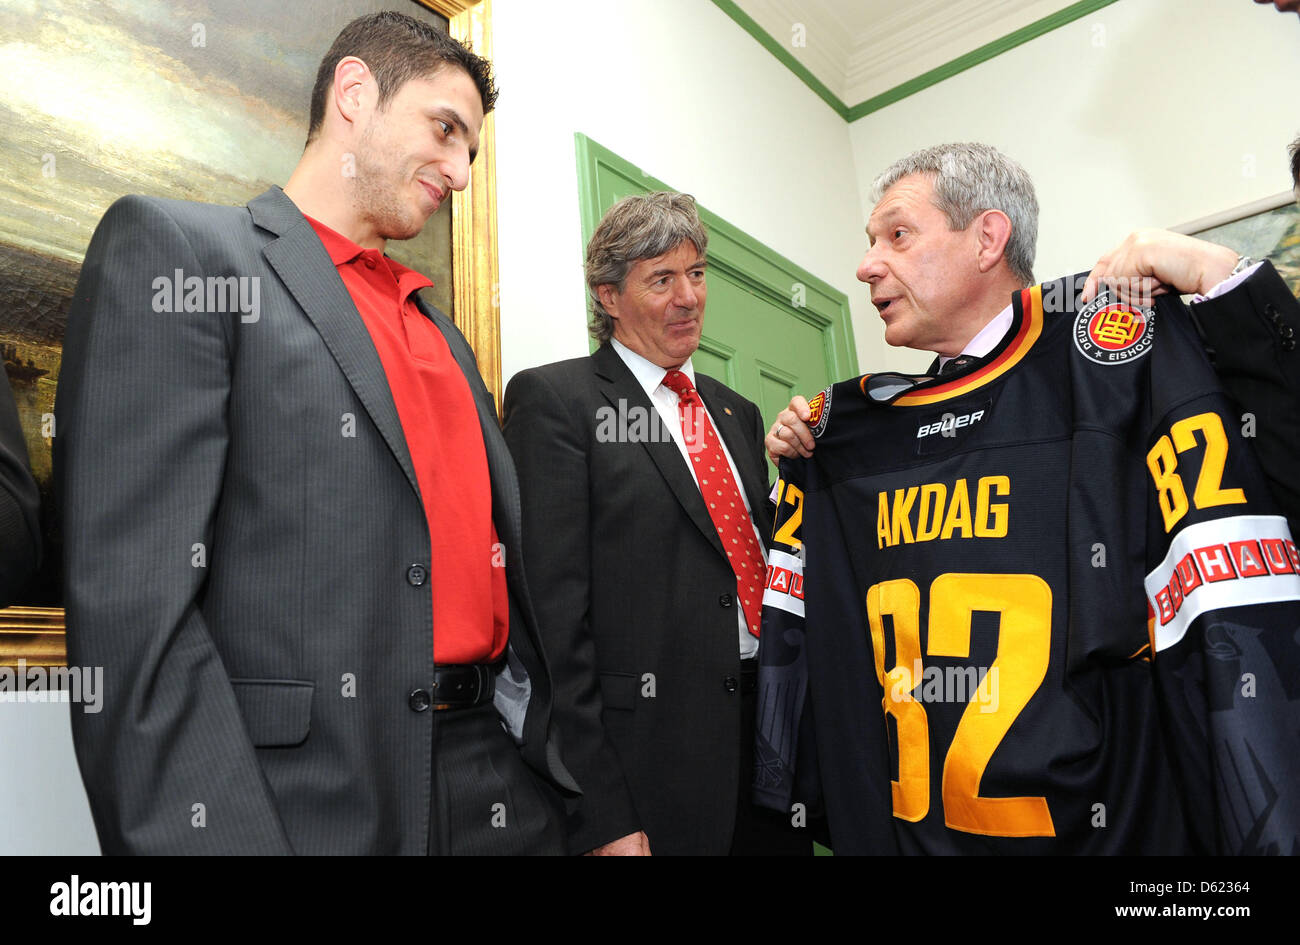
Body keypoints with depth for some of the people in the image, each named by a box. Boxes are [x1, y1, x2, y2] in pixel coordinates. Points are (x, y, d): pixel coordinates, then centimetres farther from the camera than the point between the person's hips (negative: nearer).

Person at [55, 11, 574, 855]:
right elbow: (131, 603, -13)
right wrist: (211, 833, -18)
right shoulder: (174, 248, -3)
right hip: (308, 806, -6)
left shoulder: (443, 334, 17)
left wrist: (570, 767, 9)